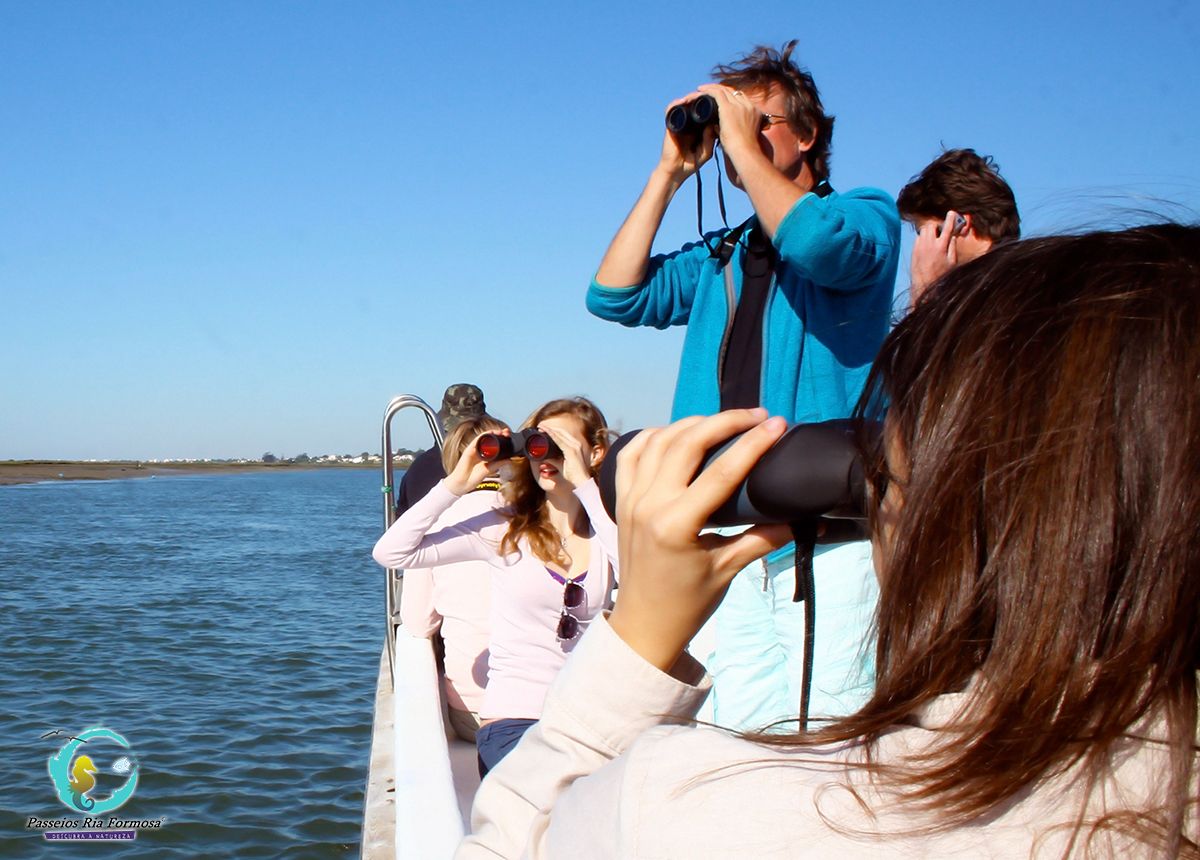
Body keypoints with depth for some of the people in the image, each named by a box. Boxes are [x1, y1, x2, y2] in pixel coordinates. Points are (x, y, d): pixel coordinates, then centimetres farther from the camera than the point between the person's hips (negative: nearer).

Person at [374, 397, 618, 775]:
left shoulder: (608, 533, 5)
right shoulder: (505, 529, 2)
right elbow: (391, 552, -4)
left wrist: (585, 486, -18)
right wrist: (457, 484, -10)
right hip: (512, 721, -2)